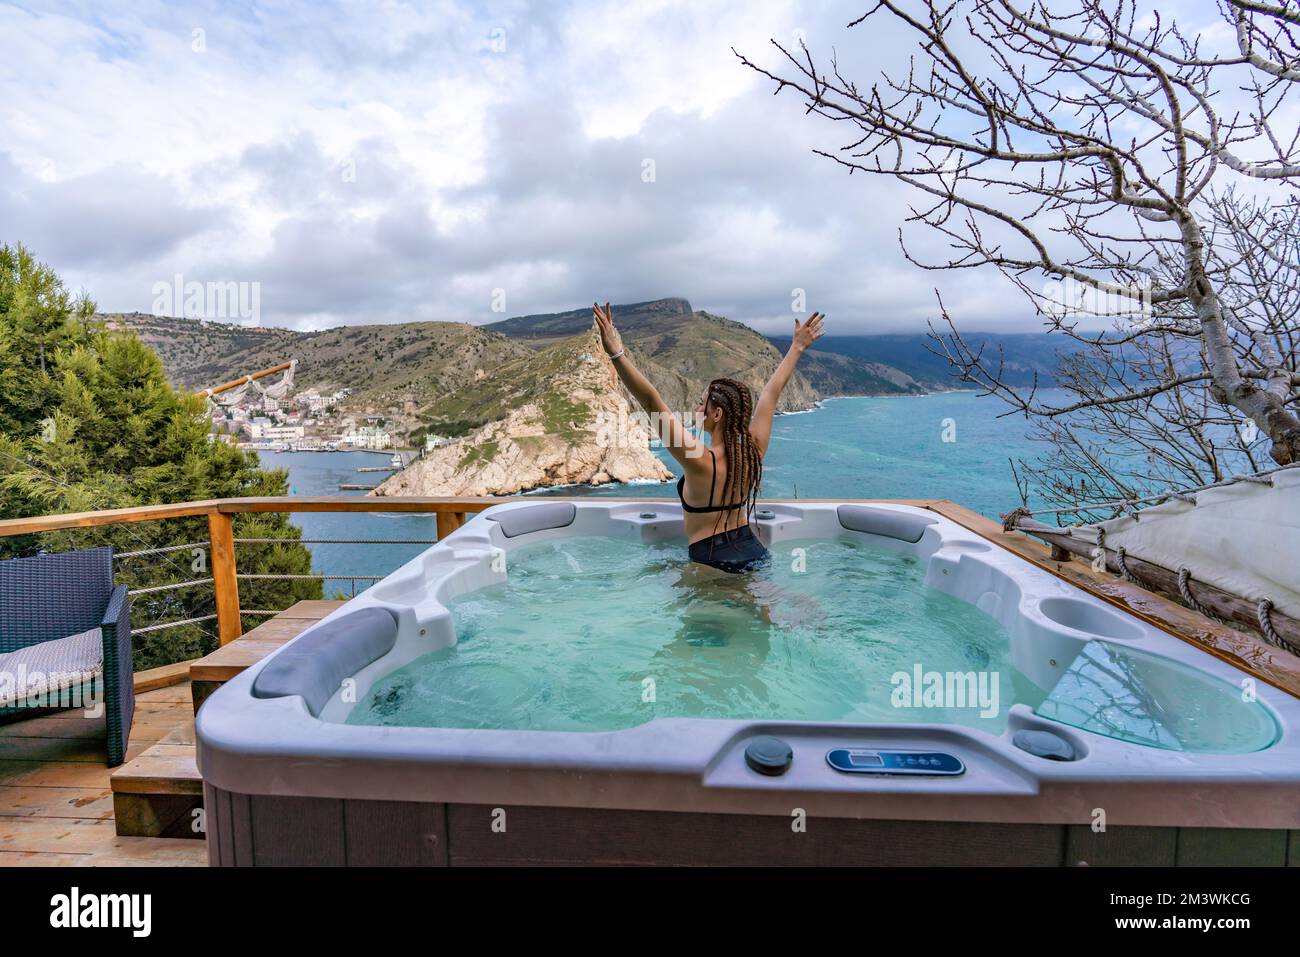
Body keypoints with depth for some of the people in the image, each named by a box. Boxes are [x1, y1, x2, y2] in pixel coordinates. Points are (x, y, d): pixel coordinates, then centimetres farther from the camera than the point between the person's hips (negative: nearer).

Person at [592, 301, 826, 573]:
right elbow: (771, 392, 6)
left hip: (712, 561, -7)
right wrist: (797, 346, 19)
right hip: (755, 552, 7)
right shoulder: (753, 451, -7)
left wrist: (617, 354, -33)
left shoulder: (700, 461, -23)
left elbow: (651, 402, -30)